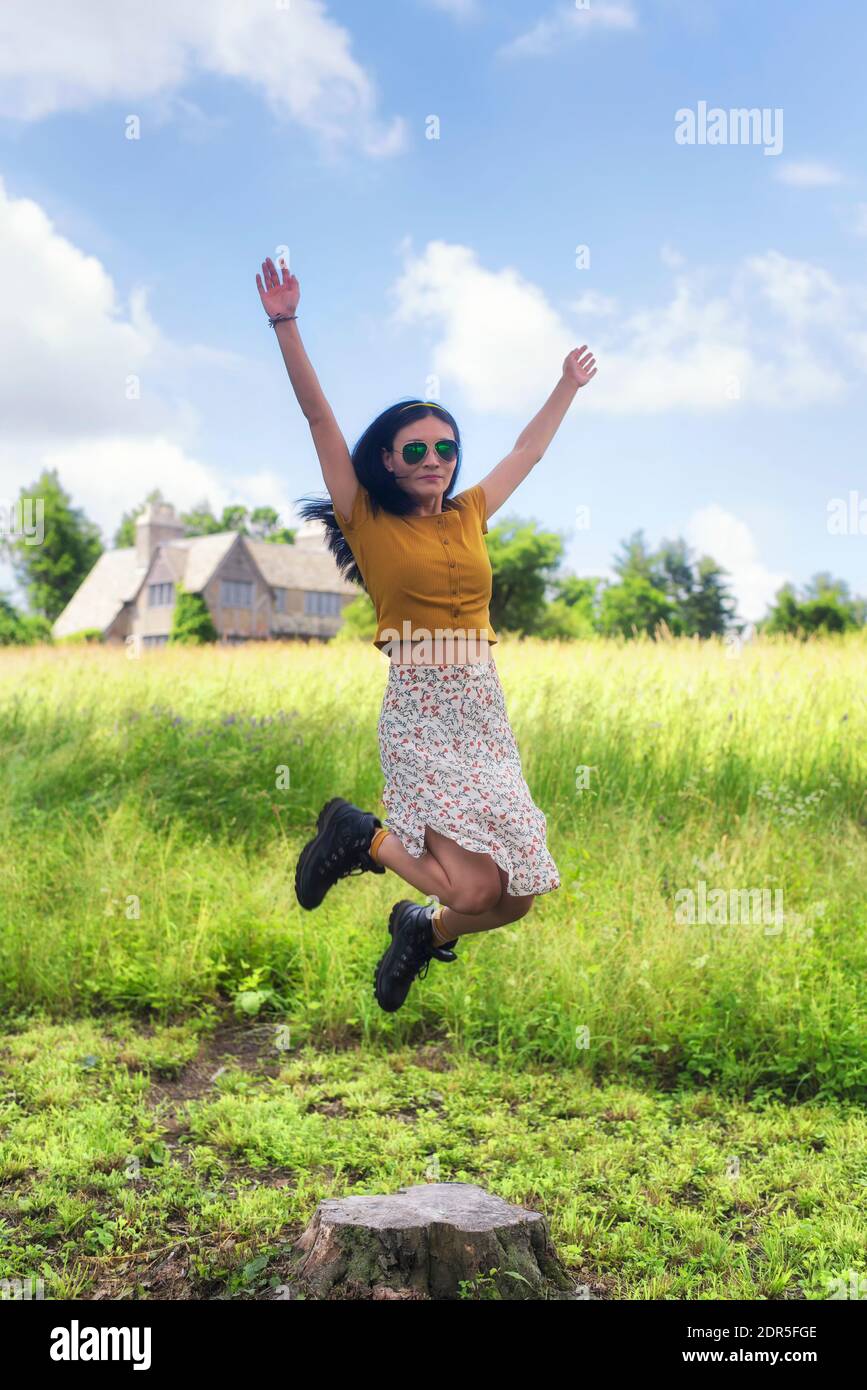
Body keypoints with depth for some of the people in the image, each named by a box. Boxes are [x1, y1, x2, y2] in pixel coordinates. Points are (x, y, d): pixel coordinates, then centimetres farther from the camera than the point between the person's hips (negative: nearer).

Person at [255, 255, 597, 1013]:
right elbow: (319, 416, -6)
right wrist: (286, 325, -12)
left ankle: (423, 930, 33)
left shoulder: (469, 516, 13)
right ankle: (358, 833, 11)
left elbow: (527, 451, 28)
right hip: (421, 714, -6)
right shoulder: (369, 521, 1)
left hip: (487, 713, 6)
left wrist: (569, 387, 38)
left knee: (518, 895, 2)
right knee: (473, 887, -15)